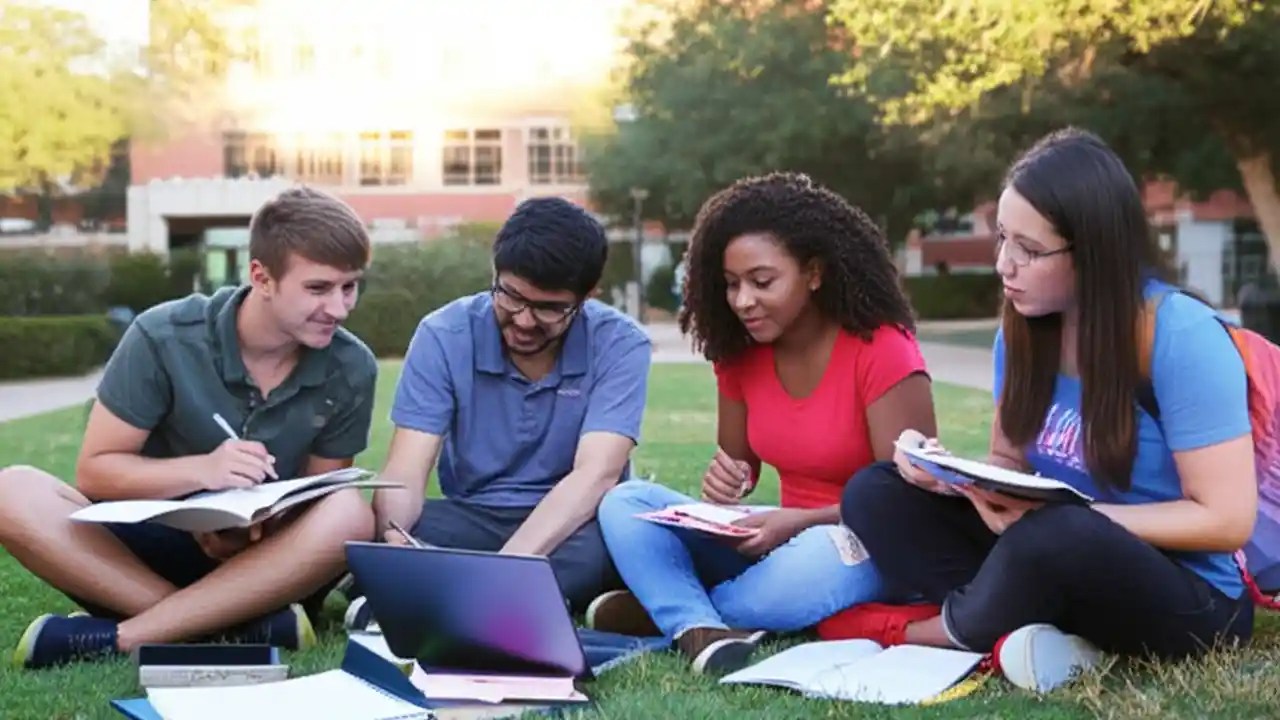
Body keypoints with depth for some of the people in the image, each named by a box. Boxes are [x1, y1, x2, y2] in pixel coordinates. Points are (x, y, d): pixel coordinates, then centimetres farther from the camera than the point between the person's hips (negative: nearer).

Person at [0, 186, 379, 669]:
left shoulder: (351, 370, -9)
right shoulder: (163, 338, -14)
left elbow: (321, 500, 0)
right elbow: (95, 472, -9)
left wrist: (257, 530, -23)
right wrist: (200, 470, -27)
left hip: (268, 567, 0)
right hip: (146, 552, 0)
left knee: (351, 514, -32)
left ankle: (115, 637, -29)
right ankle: (243, 628, -33)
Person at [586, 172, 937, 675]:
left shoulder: (882, 351, -16)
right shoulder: (741, 353, 2)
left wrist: (801, 521, -27)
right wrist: (727, 482, -12)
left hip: (873, 547, -6)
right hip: (787, 537, 6)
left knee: (813, 567, -42)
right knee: (625, 503, -11)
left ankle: (666, 606, -16)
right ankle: (698, 628, -36)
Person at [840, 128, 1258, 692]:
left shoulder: (1181, 336, -20)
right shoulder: (1024, 328, -1)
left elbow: (1227, 520, -20)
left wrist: (1058, 515, -25)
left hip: (1189, 596, -7)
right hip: (1057, 560, 7)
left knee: (1055, 537, -39)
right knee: (874, 494, -5)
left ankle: (939, 632, -7)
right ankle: (1019, 635, -23)